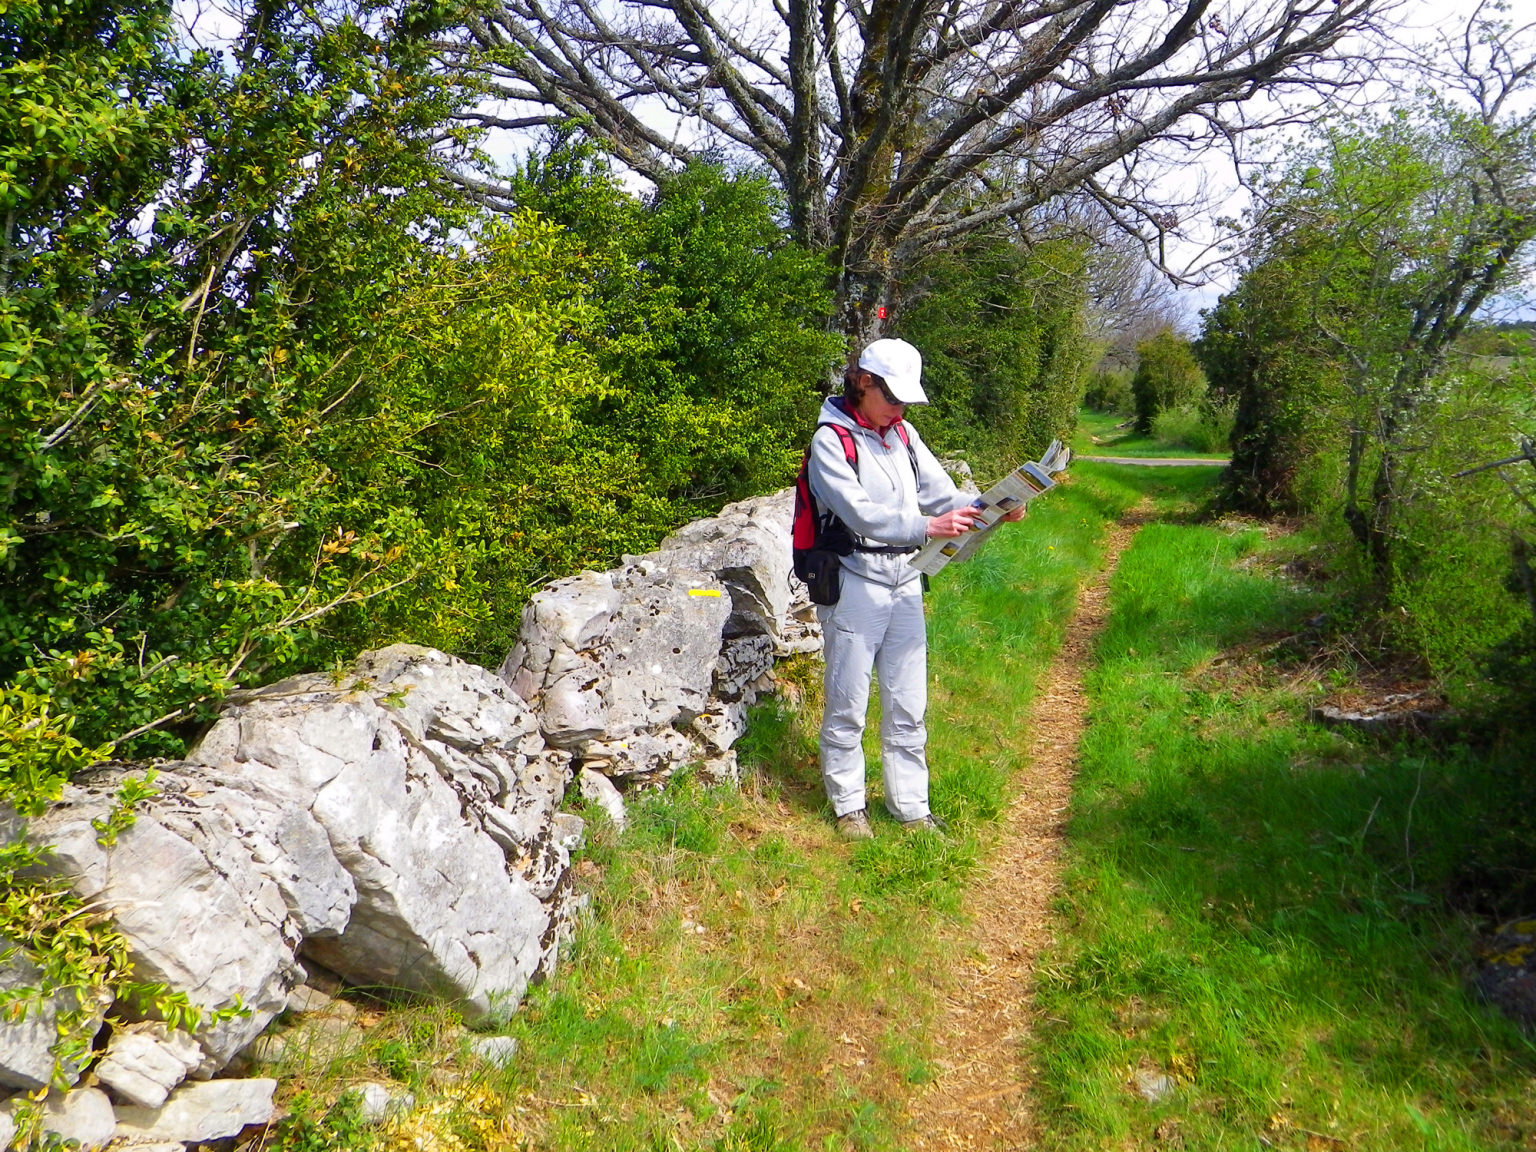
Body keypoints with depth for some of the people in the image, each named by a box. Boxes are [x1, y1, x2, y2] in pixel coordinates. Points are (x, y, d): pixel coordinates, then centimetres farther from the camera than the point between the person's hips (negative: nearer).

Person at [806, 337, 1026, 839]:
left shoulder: (904, 436, 12)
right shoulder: (830, 440, -8)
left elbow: (941, 493, 5)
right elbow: (862, 514, -20)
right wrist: (929, 525, -29)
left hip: (905, 582, 6)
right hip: (854, 584, -6)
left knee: (908, 706, 10)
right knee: (847, 704, 4)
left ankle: (911, 807, 21)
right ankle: (848, 805, 20)